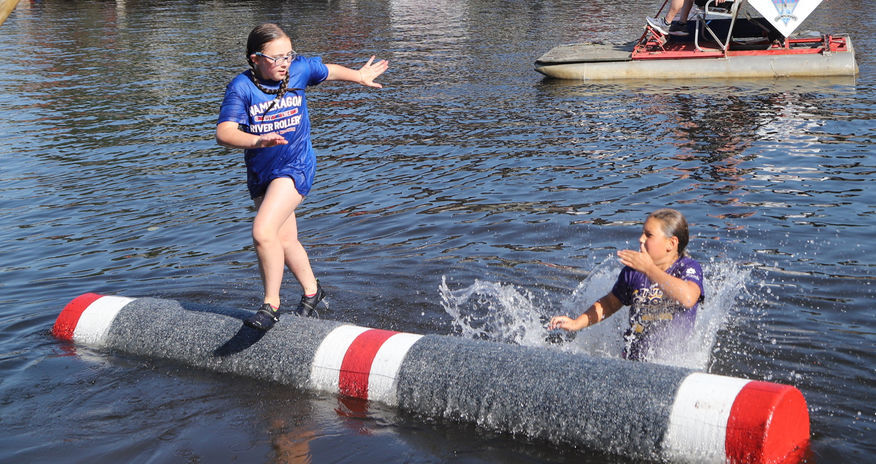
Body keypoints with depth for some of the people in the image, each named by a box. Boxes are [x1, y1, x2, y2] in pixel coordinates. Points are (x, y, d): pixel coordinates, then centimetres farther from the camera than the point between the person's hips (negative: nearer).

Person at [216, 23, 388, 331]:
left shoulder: (299, 69, -6)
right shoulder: (242, 87, -13)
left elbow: (327, 71, 17)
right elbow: (224, 133, -24)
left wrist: (359, 76, 35)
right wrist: (257, 140, -43)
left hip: (295, 166, -3)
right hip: (260, 172, 3)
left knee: (263, 232, -20)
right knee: (285, 241, 16)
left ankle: (271, 305, -6)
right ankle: (312, 290, 41)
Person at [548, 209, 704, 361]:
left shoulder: (689, 268, -6)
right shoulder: (633, 271, 7)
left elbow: (688, 298, -30)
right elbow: (610, 303, 21)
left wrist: (649, 268, -26)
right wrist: (577, 323, 8)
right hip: (633, 359, 4)